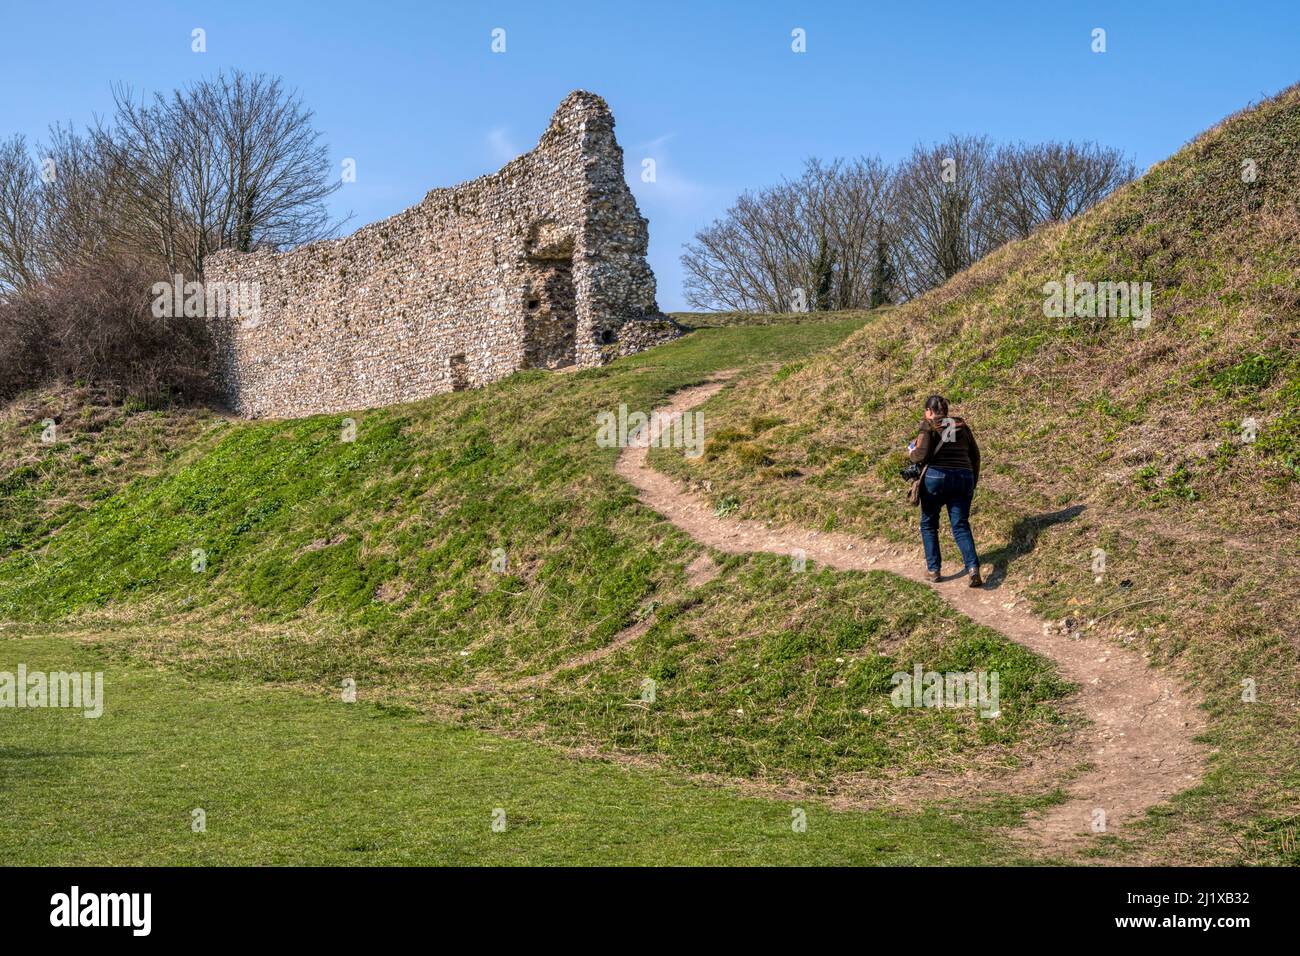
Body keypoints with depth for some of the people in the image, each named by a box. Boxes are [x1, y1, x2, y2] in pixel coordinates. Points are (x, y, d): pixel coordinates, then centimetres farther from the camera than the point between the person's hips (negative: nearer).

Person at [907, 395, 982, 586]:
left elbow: (922, 455, -12)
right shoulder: (961, 425, 14)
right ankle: (973, 567, -15)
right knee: (961, 526, 5)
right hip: (963, 477, 4)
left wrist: (911, 452, 10)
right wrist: (973, 482, 25)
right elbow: (975, 455, 16)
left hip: (936, 477, -4)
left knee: (929, 524, 15)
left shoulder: (928, 426, -1)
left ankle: (933, 569, 13)